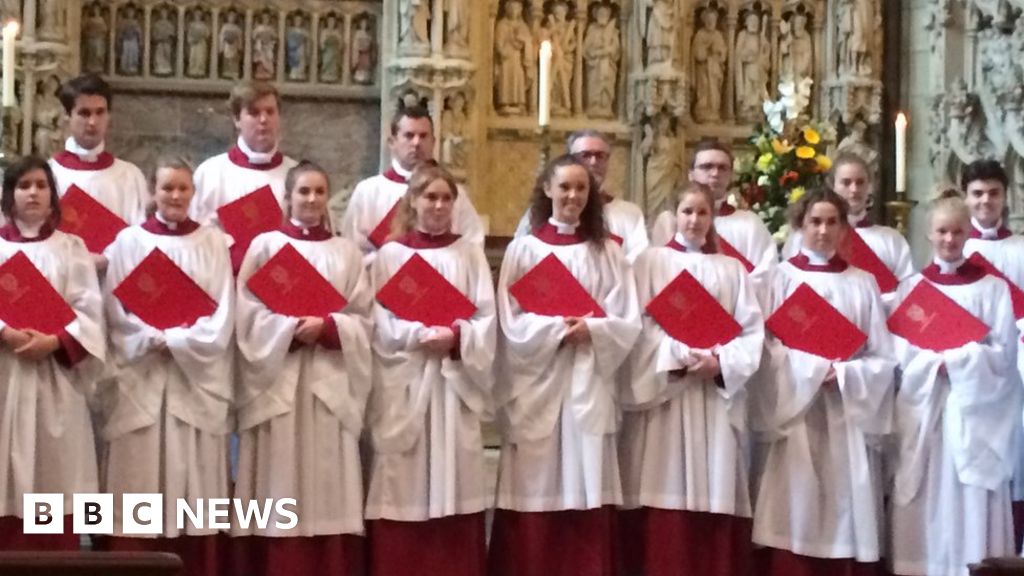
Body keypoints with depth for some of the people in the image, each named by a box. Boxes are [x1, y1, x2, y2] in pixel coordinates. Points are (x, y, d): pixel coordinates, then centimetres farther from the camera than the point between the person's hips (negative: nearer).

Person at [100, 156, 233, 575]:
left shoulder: (212, 242, 8)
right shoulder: (129, 241, 6)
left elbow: (222, 313, 0)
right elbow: (117, 311, 0)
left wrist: (177, 341, -12)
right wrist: (154, 340, -15)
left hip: (197, 377, 1)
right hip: (140, 379, 0)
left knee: (194, 483, -1)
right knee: (138, 487, -4)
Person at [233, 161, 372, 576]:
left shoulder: (346, 252, 12)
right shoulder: (264, 246, 5)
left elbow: (363, 320, 6)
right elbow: (248, 315, -2)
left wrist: (326, 327, -11)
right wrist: (290, 329, -16)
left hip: (331, 383, 2)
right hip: (277, 380, -2)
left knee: (328, 485, 0)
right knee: (280, 485, -4)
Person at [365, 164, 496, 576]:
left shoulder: (470, 254, 11)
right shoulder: (391, 254, 5)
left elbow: (487, 319, 3)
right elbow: (382, 322, -2)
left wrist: (456, 337, -14)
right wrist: (420, 335, -18)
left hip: (456, 381, 2)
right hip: (405, 384, -1)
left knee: (455, 484, 0)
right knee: (404, 487, -3)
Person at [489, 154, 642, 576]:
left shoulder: (607, 252, 9)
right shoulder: (524, 249, 4)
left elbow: (628, 323, 3)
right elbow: (512, 322, -3)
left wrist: (591, 329, -14)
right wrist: (557, 328, -16)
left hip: (589, 386, 1)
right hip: (537, 386, -1)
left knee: (586, 491, 0)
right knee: (535, 493, -2)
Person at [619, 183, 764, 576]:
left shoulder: (733, 270, 16)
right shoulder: (652, 261, 9)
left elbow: (753, 331, 6)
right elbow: (640, 324, -2)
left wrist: (722, 362, -11)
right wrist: (678, 356, -16)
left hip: (719, 393, 2)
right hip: (663, 391, -2)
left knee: (715, 494, 0)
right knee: (666, 493, -7)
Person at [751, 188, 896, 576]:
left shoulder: (863, 283, 10)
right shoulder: (782, 278, 4)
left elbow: (883, 358, 6)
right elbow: (767, 350, -3)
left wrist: (844, 375, -11)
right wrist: (813, 371, -15)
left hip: (850, 416, 2)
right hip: (797, 410, -2)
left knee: (848, 513, 0)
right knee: (796, 520, -6)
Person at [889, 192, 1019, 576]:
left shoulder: (992, 288, 4)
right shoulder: (912, 288, 9)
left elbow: (1002, 354, -3)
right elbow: (903, 353, 2)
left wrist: (956, 361, -16)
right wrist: (939, 363, -15)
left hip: (973, 411, -1)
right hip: (923, 410, 2)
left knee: (971, 502, -3)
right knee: (926, 506, 2)